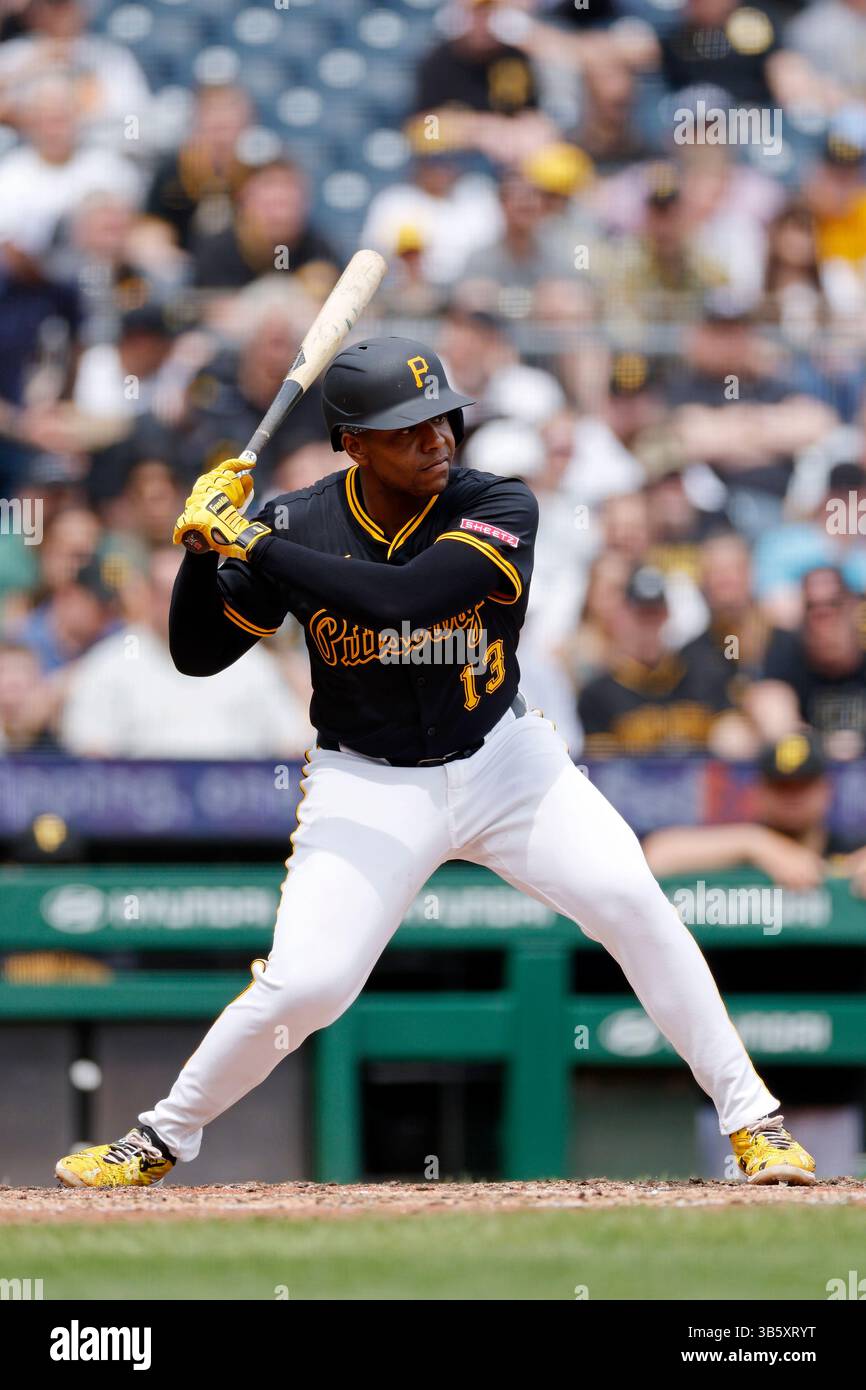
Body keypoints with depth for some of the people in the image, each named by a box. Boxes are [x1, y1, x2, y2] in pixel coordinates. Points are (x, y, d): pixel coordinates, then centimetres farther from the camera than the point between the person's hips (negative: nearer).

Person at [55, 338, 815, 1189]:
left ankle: (750, 1119, -4)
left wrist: (254, 545, -33)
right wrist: (206, 545, -22)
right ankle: (162, 1138, 9)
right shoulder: (298, 526, -12)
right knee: (304, 983, -15)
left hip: (501, 762, 0)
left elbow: (406, 596, -36)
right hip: (370, 788, 0)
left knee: (631, 902, -16)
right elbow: (197, 655, -5)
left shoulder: (498, 510, -18)